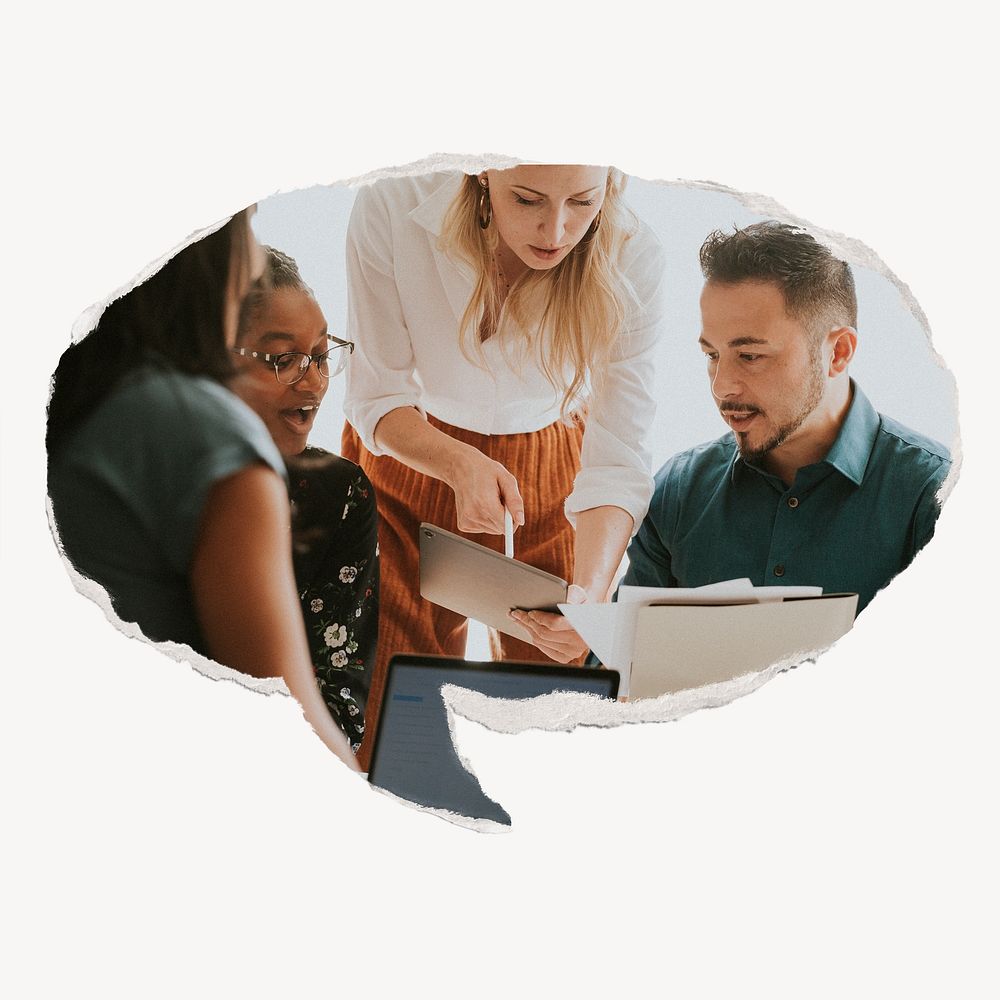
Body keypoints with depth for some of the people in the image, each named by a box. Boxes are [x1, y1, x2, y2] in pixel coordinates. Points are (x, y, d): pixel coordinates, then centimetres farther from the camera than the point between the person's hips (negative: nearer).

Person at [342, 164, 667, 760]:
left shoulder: (632, 264, -26)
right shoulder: (392, 208, -28)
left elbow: (616, 463, -27)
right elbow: (377, 396, -19)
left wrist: (590, 593, -44)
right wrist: (461, 465, -39)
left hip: (550, 469, 0)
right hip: (407, 454, 0)